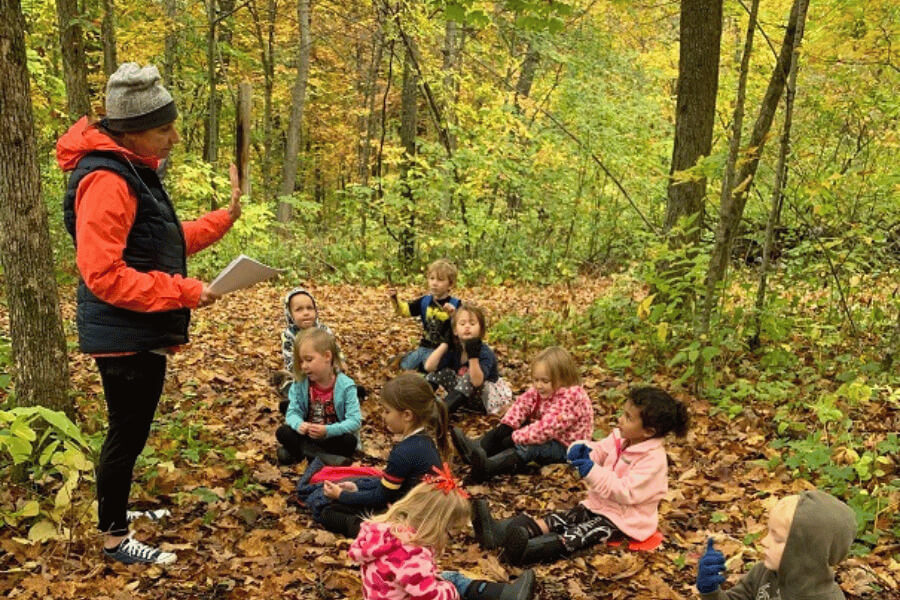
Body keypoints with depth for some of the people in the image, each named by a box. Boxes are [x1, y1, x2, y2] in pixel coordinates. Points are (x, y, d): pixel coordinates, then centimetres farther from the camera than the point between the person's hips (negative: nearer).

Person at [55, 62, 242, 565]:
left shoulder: (134, 170, 11)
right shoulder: (106, 180, -22)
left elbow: (158, 245, 18)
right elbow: (102, 274, -28)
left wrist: (223, 220, 10)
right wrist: (185, 292, -25)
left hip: (143, 332, 10)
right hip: (125, 337, -10)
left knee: (131, 430, 23)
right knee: (128, 433, 3)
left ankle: (117, 509, 41)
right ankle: (115, 538, 20)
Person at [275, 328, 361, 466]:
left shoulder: (346, 386, -18)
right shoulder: (300, 383, -8)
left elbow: (355, 421, -23)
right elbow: (293, 412, -9)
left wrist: (328, 430, -38)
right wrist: (298, 424, -34)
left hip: (333, 436, -3)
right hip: (308, 434, 3)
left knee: (350, 442, -32)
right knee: (282, 432, -20)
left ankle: (298, 451, -23)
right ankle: (327, 457, -27)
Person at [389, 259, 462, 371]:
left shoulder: (455, 305, -12)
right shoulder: (424, 301, 4)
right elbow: (403, 310, 1)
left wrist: (453, 315, -39)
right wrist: (394, 299, -16)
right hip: (424, 348, 5)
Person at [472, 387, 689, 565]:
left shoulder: (653, 459, -21)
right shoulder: (620, 439, 5)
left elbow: (627, 493, -28)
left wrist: (594, 473, -32)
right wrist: (580, 450, -16)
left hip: (624, 517, -8)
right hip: (600, 502, 8)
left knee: (581, 534, -30)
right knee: (559, 519, -13)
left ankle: (527, 550, -55)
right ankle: (499, 532, -33)